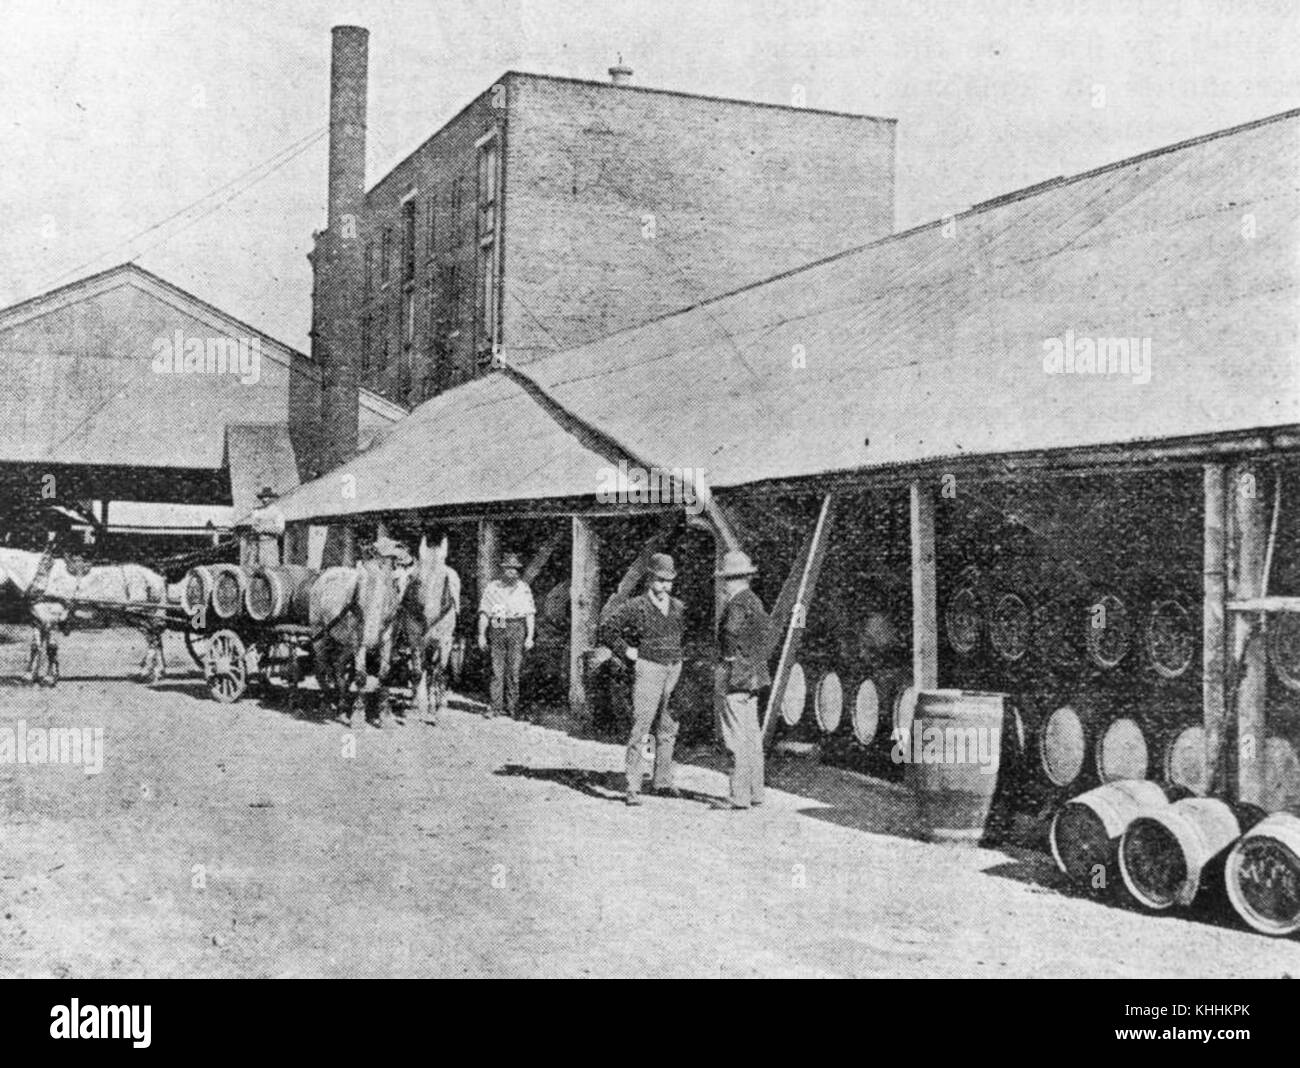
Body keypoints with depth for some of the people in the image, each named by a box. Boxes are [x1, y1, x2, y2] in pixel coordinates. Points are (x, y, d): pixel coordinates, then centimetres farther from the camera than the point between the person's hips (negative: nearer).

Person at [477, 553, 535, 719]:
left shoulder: (523, 588, 5)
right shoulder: (492, 587, 6)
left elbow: (530, 614, 5)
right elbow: (484, 613, 8)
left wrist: (530, 637, -2)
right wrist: (481, 635, 2)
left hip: (517, 630, -1)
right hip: (498, 629, 1)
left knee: (513, 670, -3)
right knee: (497, 669, -2)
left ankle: (512, 705, 6)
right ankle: (496, 706, 0)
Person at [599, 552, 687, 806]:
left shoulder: (678, 607, 9)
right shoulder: (636, 607, -8)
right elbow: (607, 631, -5)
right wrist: (628, 651, -7)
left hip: (675, 671, 6)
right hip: (648, 670, -6)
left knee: (668, 729, 11)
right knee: (640, 728, -10)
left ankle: (662, 782, 21)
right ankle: (633, 788, -9)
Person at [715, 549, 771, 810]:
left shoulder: (737, 604, -16)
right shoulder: (754, 600, 14)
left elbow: (732, 630, -31)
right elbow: (767, 623, 29)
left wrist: (729, 660, -17)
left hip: (738, 674, -10)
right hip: (753, 675, 10)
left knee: (737, 737, -8)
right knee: (752, 735, 13)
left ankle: (740, 796, -7)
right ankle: (755, 793, 19)